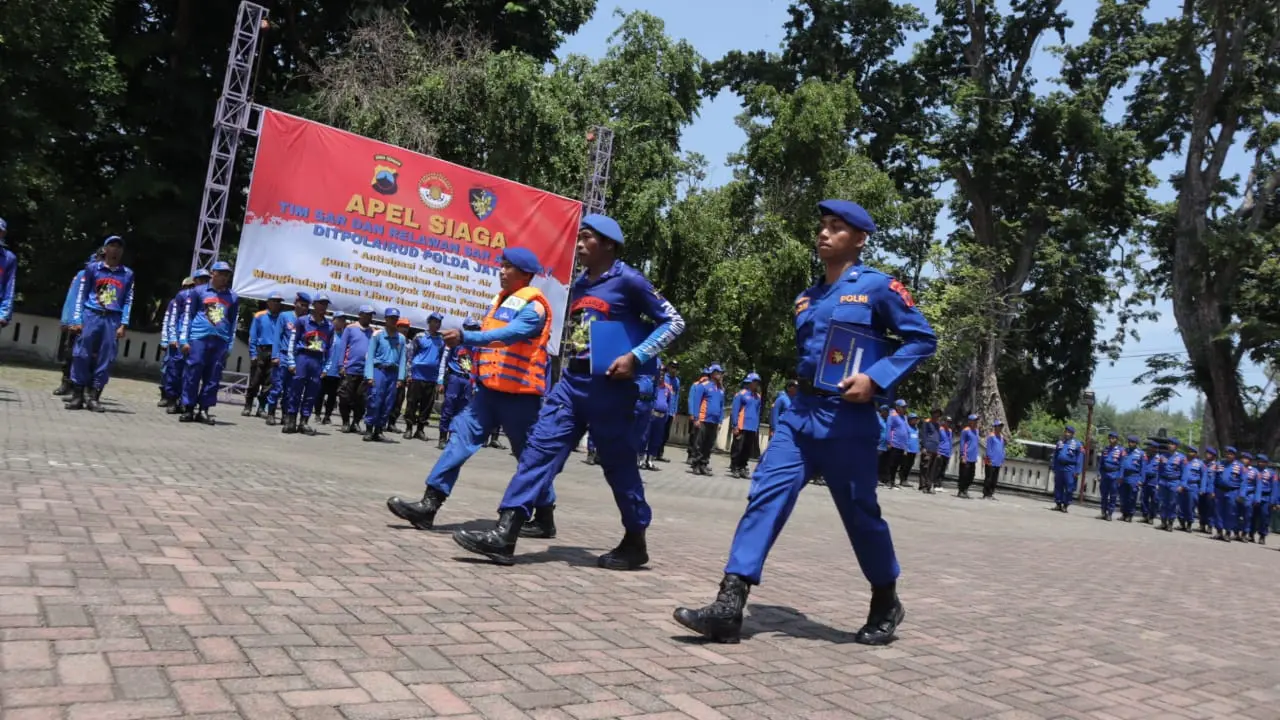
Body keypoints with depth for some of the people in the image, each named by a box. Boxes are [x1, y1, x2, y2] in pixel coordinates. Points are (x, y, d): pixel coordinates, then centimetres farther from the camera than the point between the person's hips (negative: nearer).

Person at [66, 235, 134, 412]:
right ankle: (77, 395, 2)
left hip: (113, 319, 1)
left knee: (106, 358, -2)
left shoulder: (128, 274, 12)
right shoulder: (93, 268, 9)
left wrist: (123, 325, 0)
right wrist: (77, 319, 0)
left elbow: (128, 301, 9)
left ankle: (93, 396, 4)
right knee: (82, 355, -5)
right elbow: (82, 295, 8)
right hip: (91, 316, -1)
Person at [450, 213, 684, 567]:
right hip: (571, 381, 7)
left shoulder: (628, 280, -5)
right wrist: (570, 362, 15)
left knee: (618, 464, 3)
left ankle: (635, 542, 20)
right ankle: (505, 533, -9)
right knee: (540, 449, -5)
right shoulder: (579, 285, 16)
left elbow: (673, 322, -5)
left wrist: (635, 357, -16)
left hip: (609, 385, -7)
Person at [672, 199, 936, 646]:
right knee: (765, 498, -8)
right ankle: (728, 608, -12)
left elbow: (922, 339, -4)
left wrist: (875, 379, -14)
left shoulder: (877, 286, -3)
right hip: (800, 413, 6)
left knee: (860, 514, 6)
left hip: (847, 418, -5)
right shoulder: (807, 298, 15)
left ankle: (886, 605, 31)